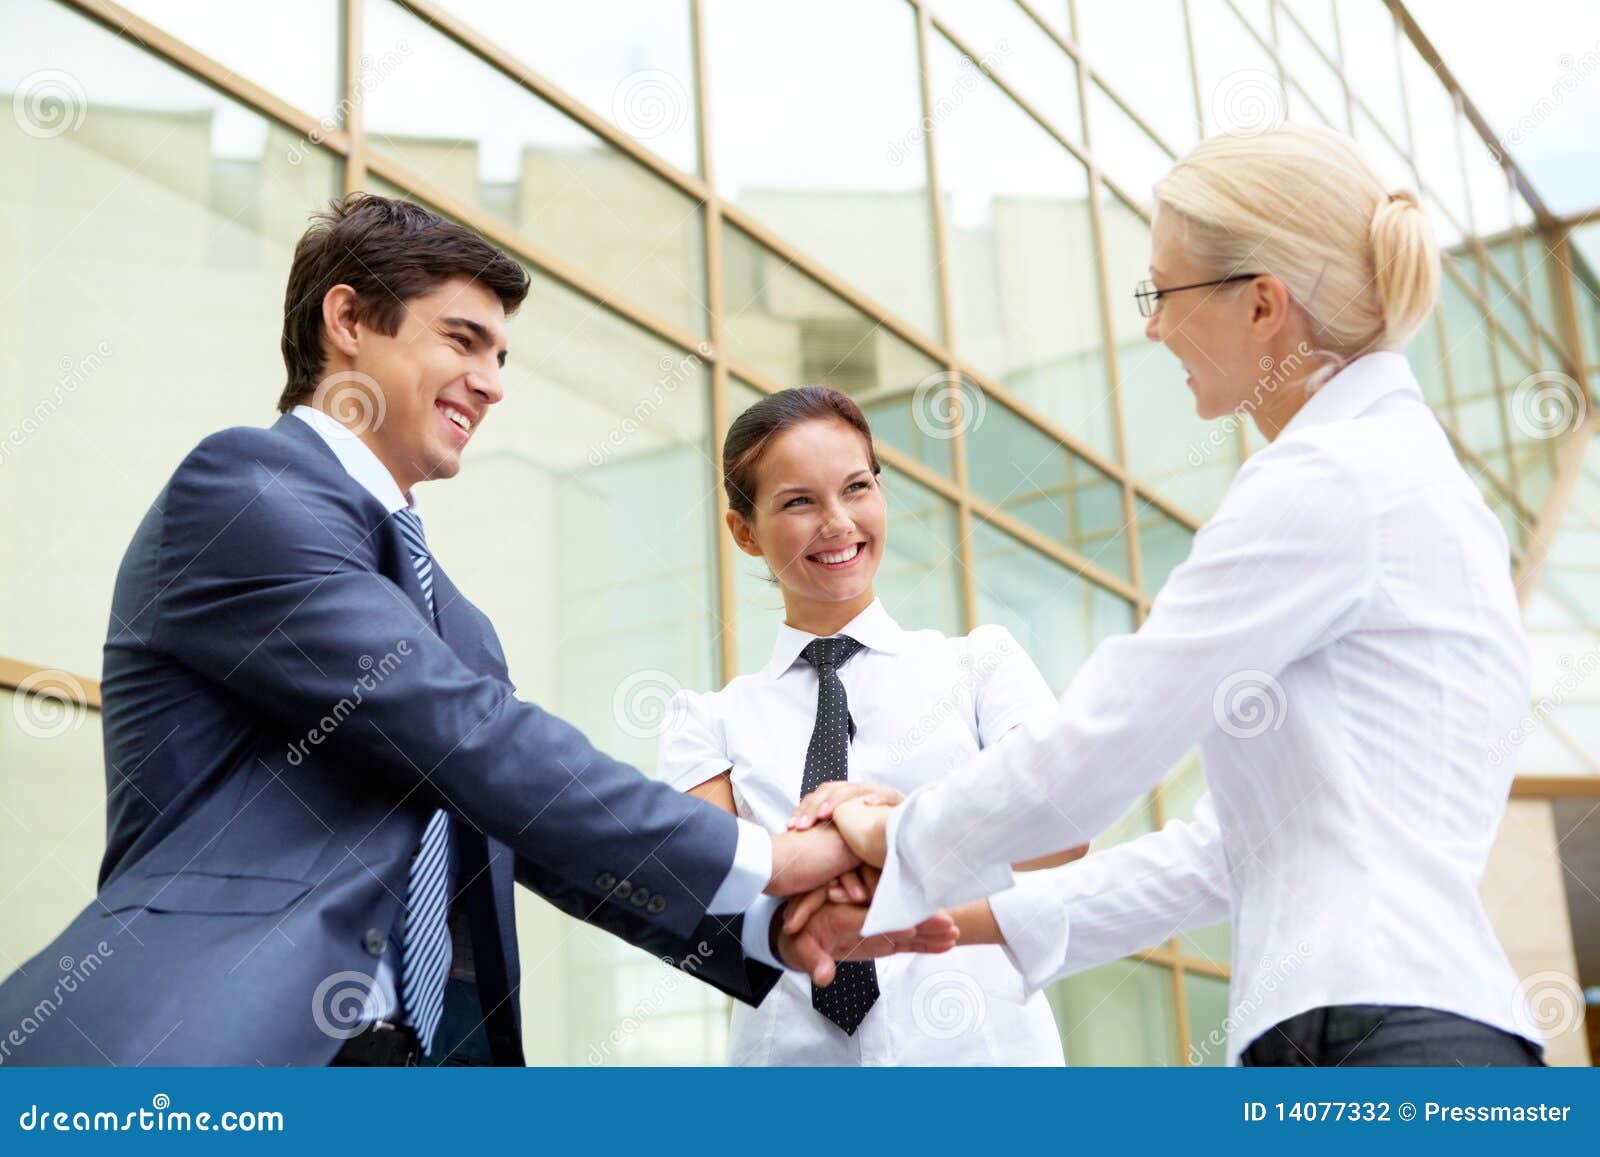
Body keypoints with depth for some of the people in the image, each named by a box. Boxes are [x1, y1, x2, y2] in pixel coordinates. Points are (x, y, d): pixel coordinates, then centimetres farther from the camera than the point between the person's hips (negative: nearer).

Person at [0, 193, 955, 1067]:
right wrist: (760, 863, -11)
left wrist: (769, 928, 1)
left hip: (416, 1052, 8)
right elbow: (474, 740, -15)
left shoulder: (449, 619, 21)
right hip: (206, 1043, -7)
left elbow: (540, 823, 14)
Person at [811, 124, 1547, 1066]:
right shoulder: (1402, 472, 21)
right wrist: (986, 919, 22)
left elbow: (1093, 753, -9)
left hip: (1385, 1041, -9)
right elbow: (1251, 842, 22)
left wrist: (895, 839, 9)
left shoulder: (1327, 476, -10)